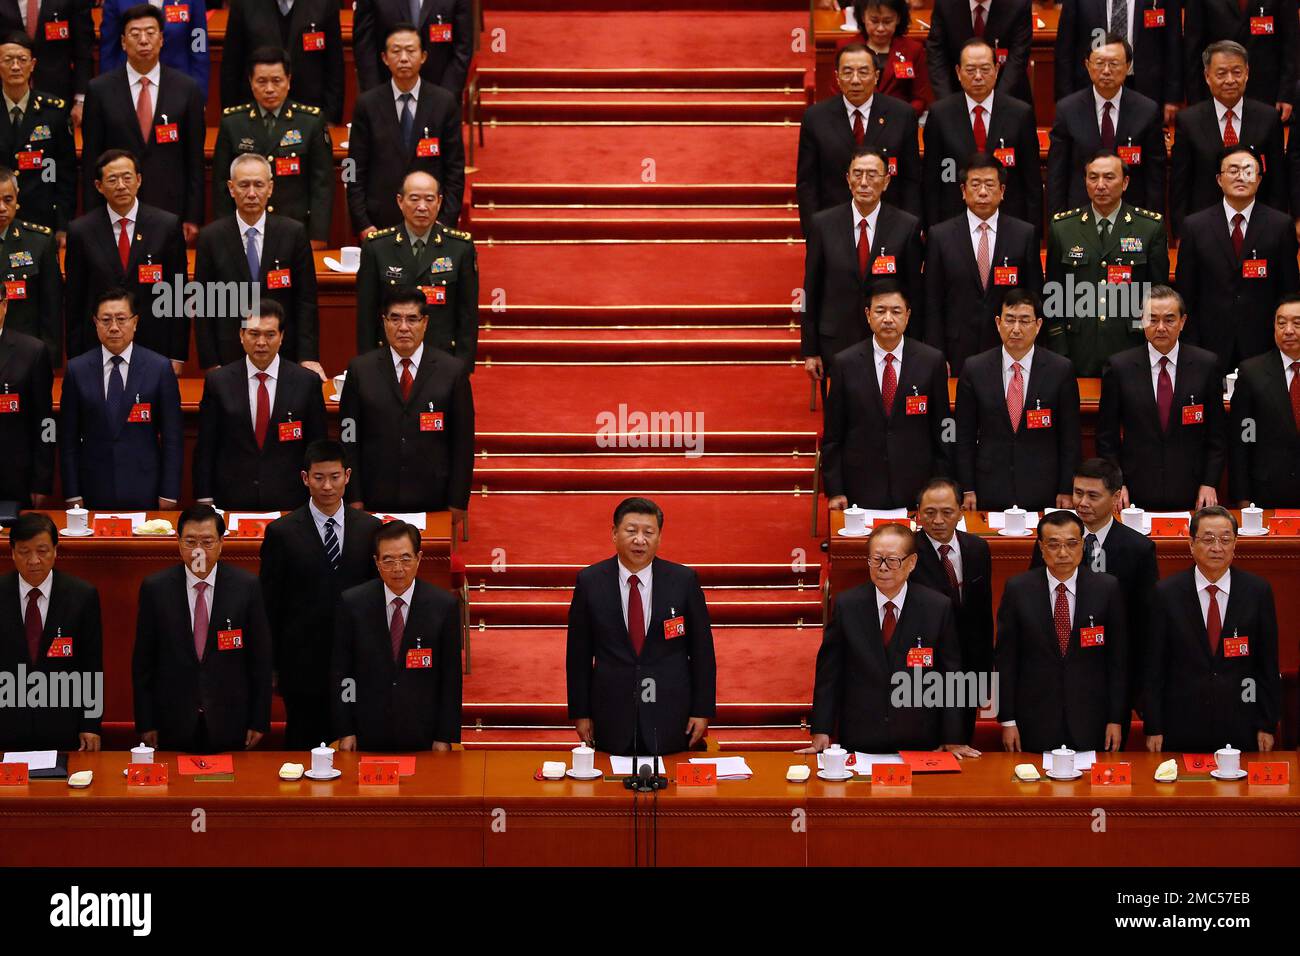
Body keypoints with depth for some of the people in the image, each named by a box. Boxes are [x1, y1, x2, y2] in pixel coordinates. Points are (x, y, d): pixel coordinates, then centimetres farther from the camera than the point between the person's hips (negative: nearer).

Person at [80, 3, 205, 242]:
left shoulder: (187, 89, 2)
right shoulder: (99, 90, 1)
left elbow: (195, 159, 4)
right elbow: (91, 159, 3)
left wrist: (193, 217, 2)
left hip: (169, 211, 0)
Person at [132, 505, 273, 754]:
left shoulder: (246, 586, -3)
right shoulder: (155, 588, -2)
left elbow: (260, 658, 1)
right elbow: (143, 661, 2)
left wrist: (260, 721, 0)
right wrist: (145, 723, 0)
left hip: (230, 724, 0)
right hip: (174, 724, 0)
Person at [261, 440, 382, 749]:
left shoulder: (369, 529, 4)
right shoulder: (282, 532, -3)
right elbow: (269, 605, 0)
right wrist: (270, 667, -1)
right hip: (303, 666, -2)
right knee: (302, 747, 6)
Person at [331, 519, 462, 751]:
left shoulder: (445, 605, -4)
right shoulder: (352, 603, -2)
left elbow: (452, 676, -1)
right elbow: (339, 671, 1)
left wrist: (446, 737, -4)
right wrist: (345, 731, -2)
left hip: (423, 737, 0)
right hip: (369, 736, 0)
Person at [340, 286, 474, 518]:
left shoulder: (453, 371, 2)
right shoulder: (360, 370, 4)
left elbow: (463, 441, 2)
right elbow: (349, 438, 4)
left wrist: (458, 501, -1)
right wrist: (354, 499, -2)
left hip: (433, 501, 0)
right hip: (376, 499, 0)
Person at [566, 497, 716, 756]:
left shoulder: (685, 580, -1)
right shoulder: (590, 581, 0)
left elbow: (702, 649, 3)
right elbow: (578, 652, 4)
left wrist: (702, 710, 0)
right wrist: (580, 713, 2)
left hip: (671, 721, 0)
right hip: (612, 720, 0)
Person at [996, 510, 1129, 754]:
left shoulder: (1107, 589, -1)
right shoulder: (1017, 590, -1)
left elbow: (1118, 658, 2)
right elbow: (1006, 659, 1)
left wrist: (1116, 719, 0)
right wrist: (1007, 720, -2)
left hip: (1091, 723, 0)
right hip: (1035, 723, 0)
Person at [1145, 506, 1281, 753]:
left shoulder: (1258, 591, 1)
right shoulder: (1166, 593, -1)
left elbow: (1268, 663, 4)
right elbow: (1154, 666, 1)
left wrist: (1268, 725, 3)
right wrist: (1153, 728, -2)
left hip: (1240, 729, 1)